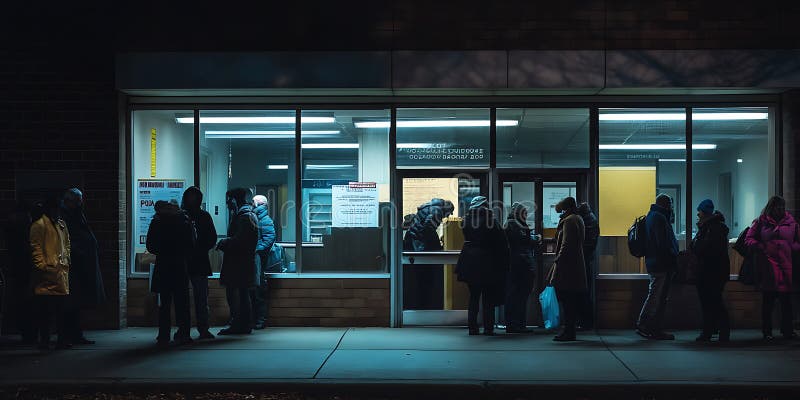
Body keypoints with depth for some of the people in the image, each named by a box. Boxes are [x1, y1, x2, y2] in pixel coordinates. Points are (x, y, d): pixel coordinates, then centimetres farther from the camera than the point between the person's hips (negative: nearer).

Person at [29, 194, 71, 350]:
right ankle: (44, 340, 1)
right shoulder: (39, 225, -2)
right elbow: (35, 248, -7)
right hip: (47, 271, -7)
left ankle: (62, 339, 9)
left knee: (60, 307, 6)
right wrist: (40, 266, -13)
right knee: (44, 309, -4)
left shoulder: (62, 224, 20)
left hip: (61, 271, 7)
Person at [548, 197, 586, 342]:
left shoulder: (569, 221, -12)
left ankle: (568, 332, -6)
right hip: (578, 267, 10)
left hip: (567, 267, -10)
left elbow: (566, 245, -18)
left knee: (566, 300, -7)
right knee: (573, 301, 12)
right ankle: (570, 331, 16)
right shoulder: (579, 219, 17)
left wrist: (557, 262, -16)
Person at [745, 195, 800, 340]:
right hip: (768, 265, -1)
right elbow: (749, 239, 7)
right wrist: (761, 247, -7)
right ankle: (767, 331, 10)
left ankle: (787, 330, 13)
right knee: (768, 300, 3)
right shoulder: (761, 222, 6)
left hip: (785, 265, 1)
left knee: (786, 299, 2)